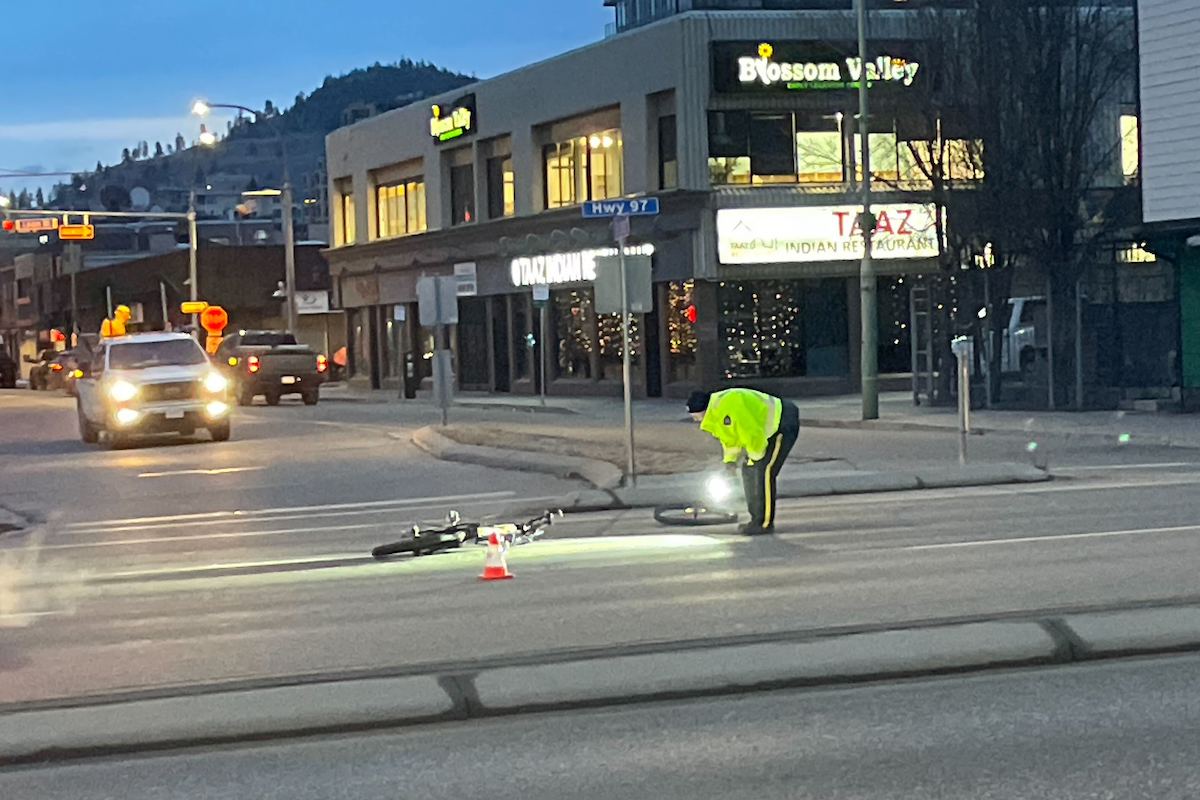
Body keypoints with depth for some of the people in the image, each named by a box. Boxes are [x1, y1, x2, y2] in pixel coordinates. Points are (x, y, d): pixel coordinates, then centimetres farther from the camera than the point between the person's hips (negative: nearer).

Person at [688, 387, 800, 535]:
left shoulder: (729, 405, -30)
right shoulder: (714, 415, 3)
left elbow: (752, 434, -28)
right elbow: (730, 439, 16)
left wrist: (755, 456, -13)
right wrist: (730, 459, 0)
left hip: (784, 424, -11)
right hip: (771, 428, 11)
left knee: (763, 471, -16)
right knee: (749, 470, 10)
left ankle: (765, 523, -12)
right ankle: (757, 519, 16)